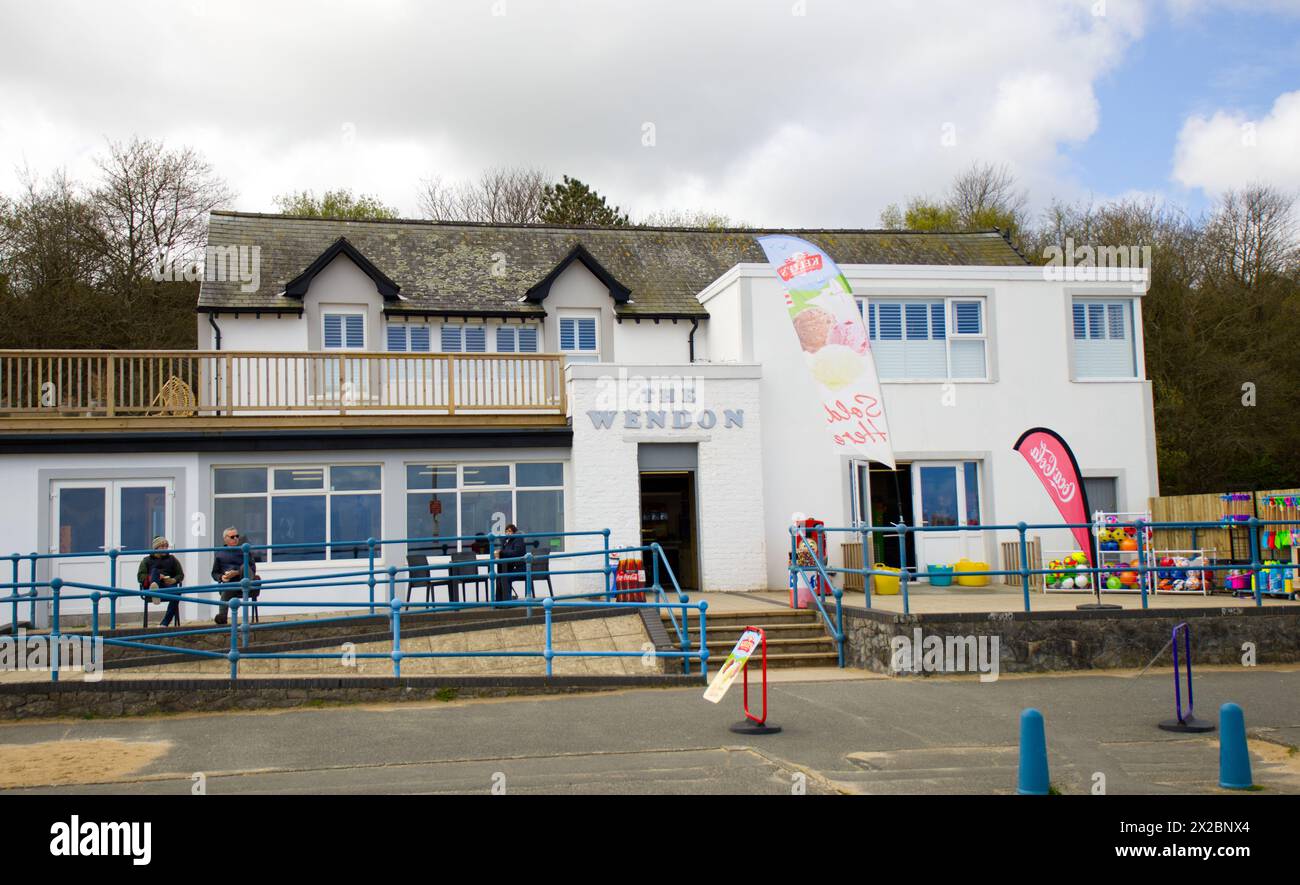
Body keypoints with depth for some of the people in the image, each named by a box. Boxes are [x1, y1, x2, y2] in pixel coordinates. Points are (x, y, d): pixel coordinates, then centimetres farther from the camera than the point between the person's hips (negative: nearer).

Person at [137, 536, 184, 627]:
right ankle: (154, 588, -70)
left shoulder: (172, 559, 27)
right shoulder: (147, 560, 23)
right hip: (150, 588, -1)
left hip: (168, 586, 1)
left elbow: (181, 575, 19)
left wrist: (174, 580, -6)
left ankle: (164, 623, -34)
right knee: (155, 570, -31)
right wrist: (156, 577, -11)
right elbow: (140, 576, 8)